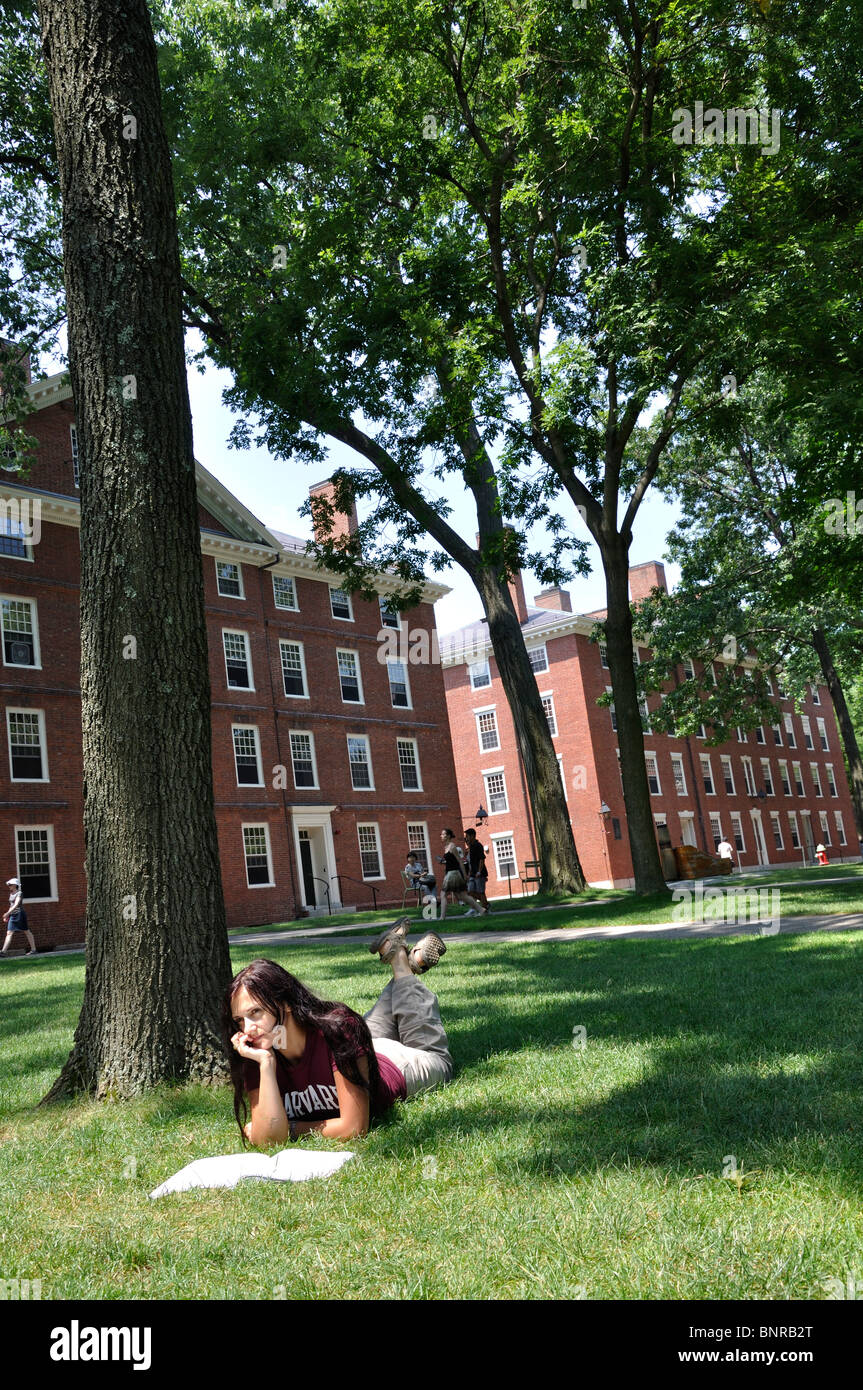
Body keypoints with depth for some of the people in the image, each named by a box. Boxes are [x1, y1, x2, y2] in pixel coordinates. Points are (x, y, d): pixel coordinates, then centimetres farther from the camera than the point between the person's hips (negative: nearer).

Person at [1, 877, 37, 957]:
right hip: (12, 915, 8)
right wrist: (7, 916, 18)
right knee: (9, 933, 3)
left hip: (19, 914, -8)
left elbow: (16, 905, -23)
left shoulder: (19, 894, -11)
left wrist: (7, 913, -32)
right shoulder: (11, 894, 14)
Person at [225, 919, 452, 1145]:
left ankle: (399, 960, 37)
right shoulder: (255, 1057, -33)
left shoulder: (337, 1028, -47)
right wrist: (265, 1064, -48)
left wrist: (291, 1128, -37)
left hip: (396, 1066, -3)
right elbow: (268, 1140, -39)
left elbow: (354, 1128, -44)